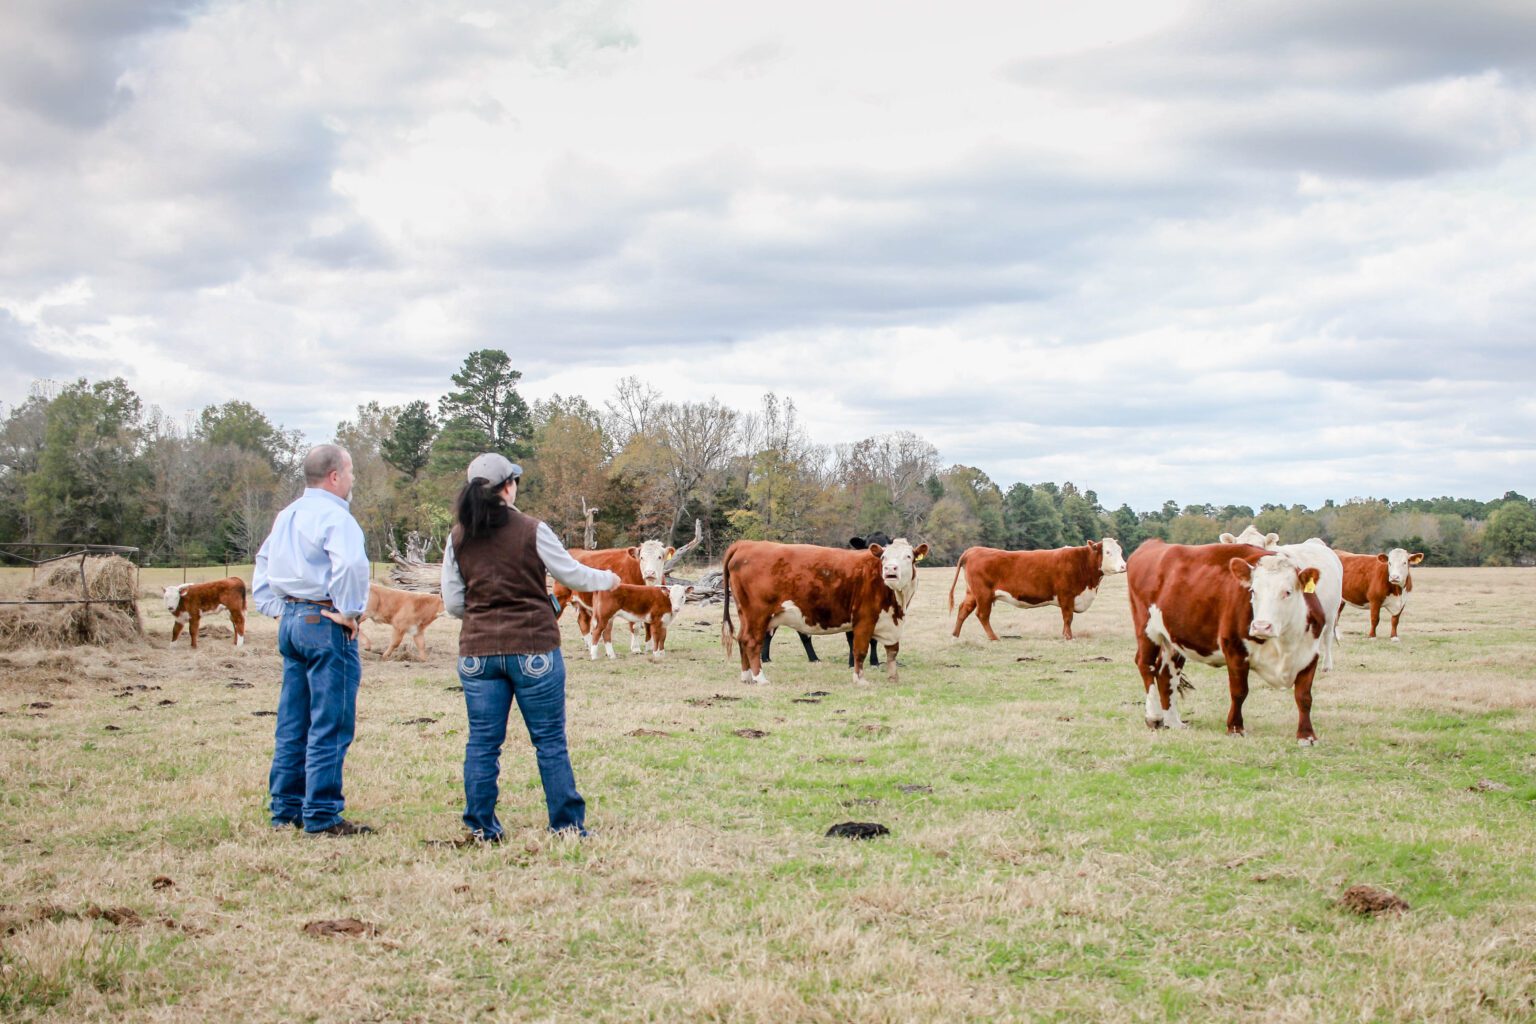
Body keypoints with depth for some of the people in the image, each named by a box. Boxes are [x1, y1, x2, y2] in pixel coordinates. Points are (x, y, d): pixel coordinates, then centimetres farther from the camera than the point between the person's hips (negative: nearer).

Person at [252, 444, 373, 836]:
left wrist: (275, 608, 21)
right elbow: (351, 563, -30)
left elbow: (264, 561, 26)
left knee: (292, 723, 13)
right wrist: (347, 611, -19)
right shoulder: (333, 516, -13)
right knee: (330, 726, -5)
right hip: (325, 625, -9)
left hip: (291, 622, 9)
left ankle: (285, 810, 18)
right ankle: (321, 816, -5)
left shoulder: (287, 516, 16)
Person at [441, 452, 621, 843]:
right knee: (550, 741, 6)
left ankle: (481, 827, 11)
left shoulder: (457, 538, 3)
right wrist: (607, 579, 22)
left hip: (478, 652, 3)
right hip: (533, 649, -3)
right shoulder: (531, 531, -8)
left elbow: (452, 603, 6)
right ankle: (566, 823, 11)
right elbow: (573, 575, 3)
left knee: (482, 743, 9)